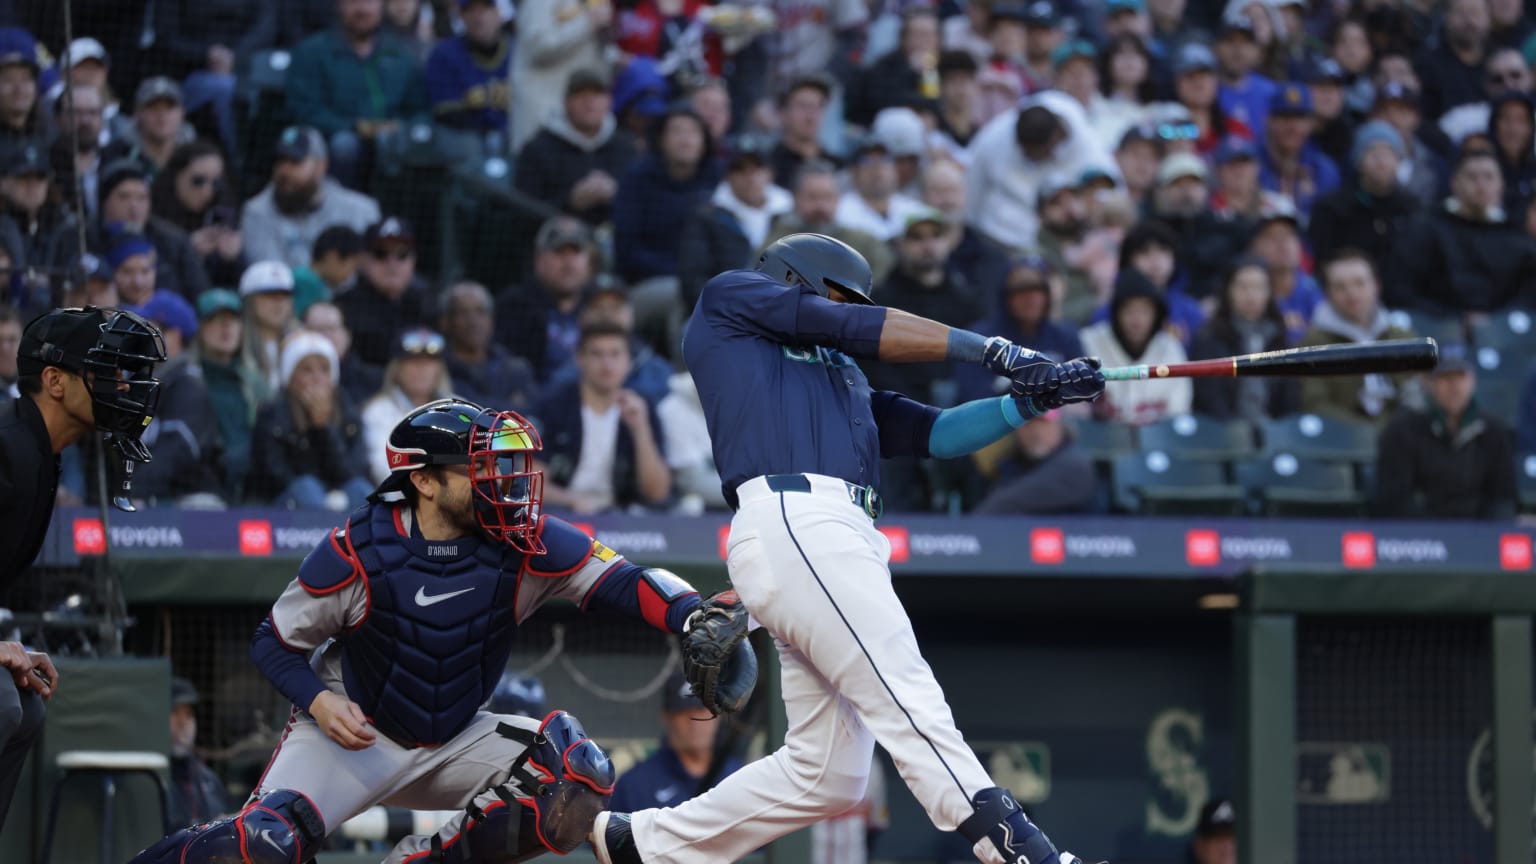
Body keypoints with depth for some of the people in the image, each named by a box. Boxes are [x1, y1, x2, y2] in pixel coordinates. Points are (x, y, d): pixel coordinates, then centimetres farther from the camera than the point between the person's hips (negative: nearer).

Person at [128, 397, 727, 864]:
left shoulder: (526, 544, -15)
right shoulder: (359, 551, -19)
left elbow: (621, 583, -24)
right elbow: (275, 641, -7)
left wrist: (693, 618, -43)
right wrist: (317, 700, -26)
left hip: (455, 742, 4)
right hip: (354, 734, -4)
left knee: (579, 781, -18)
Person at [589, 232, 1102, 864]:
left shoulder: (842, 379, 36)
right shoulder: (729, 297, 19)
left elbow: (937, 433, 27)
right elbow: (856, 328, 10)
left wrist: (1031, 400, 12)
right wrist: (992, 351, 9)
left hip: (845, 545, 9)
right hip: (789, 521, -9)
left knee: (828, 776, 2)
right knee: (908, 699, -22)